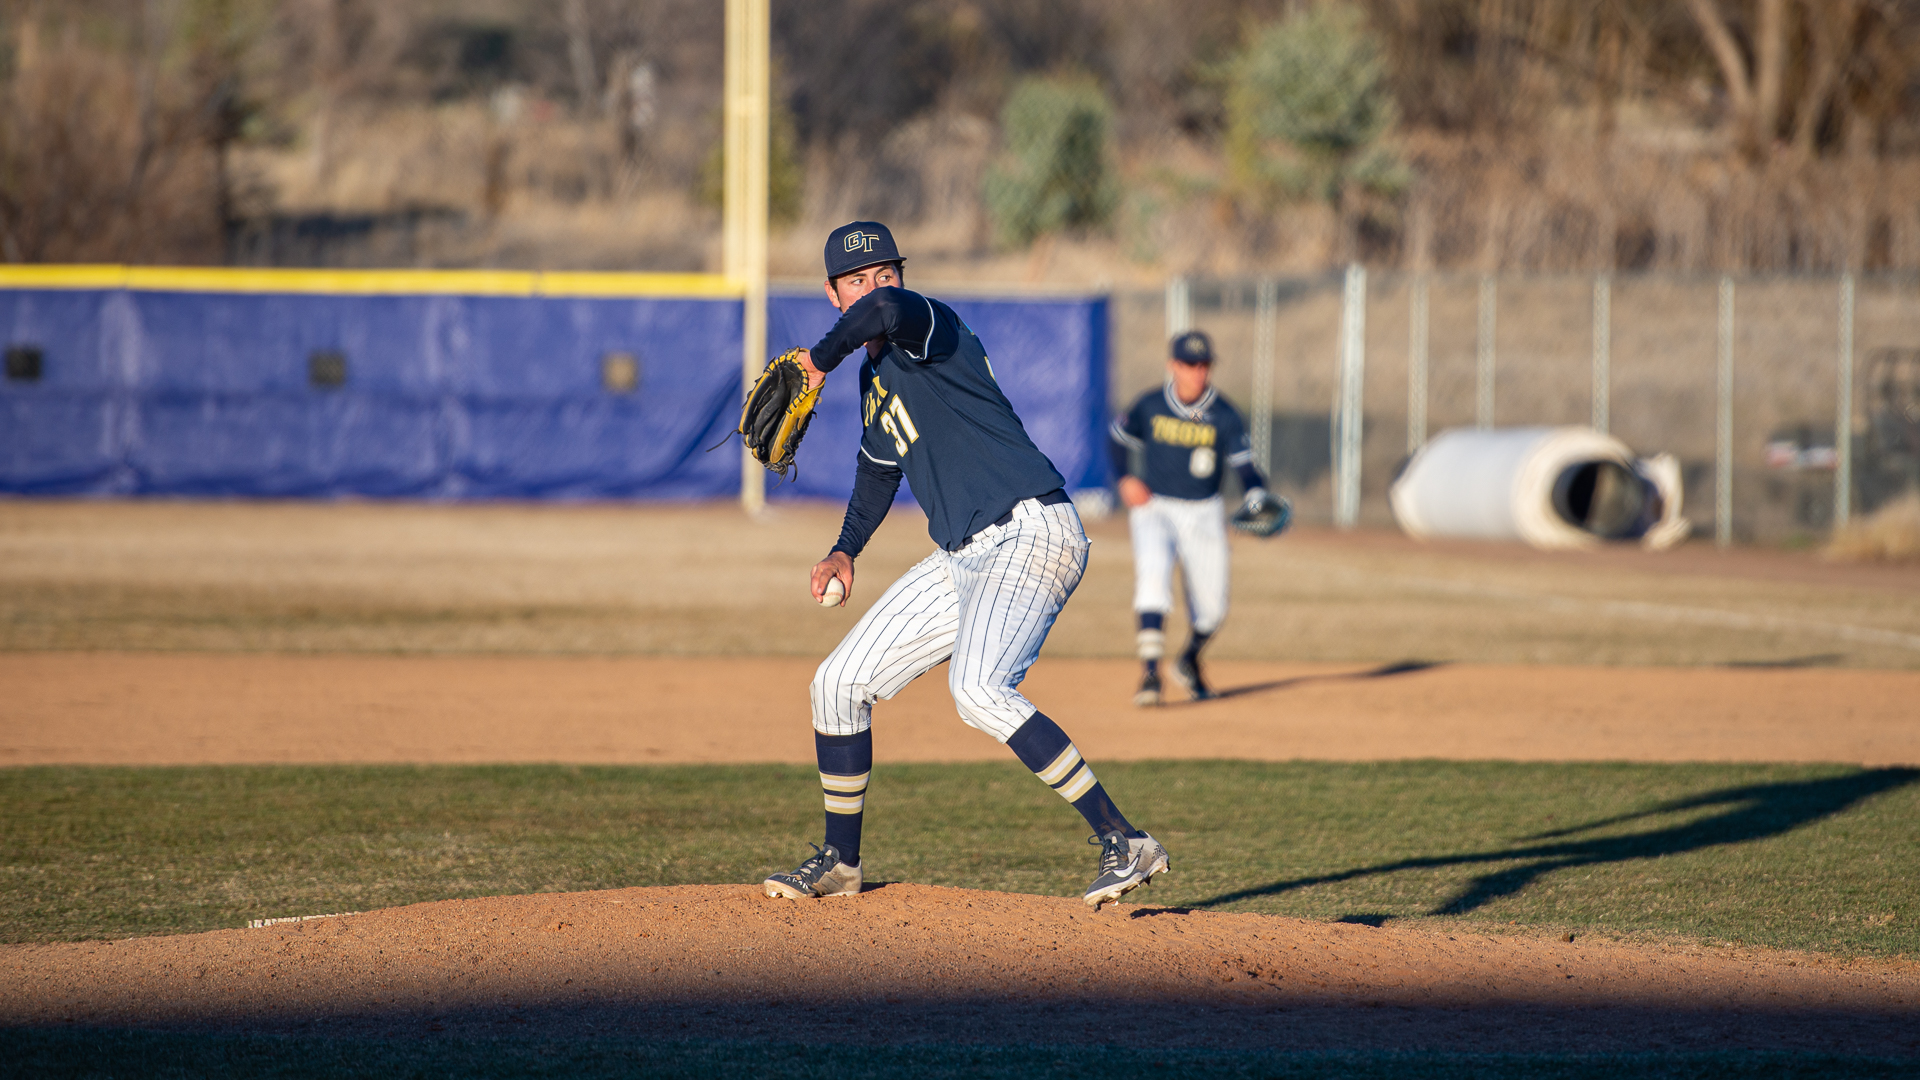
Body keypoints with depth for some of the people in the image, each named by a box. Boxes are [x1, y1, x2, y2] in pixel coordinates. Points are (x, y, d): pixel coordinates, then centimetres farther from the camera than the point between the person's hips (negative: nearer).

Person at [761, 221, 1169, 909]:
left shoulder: (931, 328, -10)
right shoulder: (874, 375, 18)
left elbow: (890, 306, -35)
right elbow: (880, 467, 34)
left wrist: (821, 358, -18)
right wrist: (846, 550, 21)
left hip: (1031, 534, -10)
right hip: (965, 559, 10)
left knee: (977, 691, -31)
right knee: (840, 683, 13)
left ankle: (1124, 844, -29)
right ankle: (839, 863, 29)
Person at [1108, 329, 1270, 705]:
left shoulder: (1223, 416, -8)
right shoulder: (1150, 406, -5)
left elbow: (1245, 464, -11)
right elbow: (1118, 438, 10)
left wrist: (1258, 500, -30)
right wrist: (1126, 478, -6)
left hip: (1202, 515, 1)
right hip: (1153, 507, -1)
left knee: (1211, 607, 5)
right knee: (1153, 576, -26)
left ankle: (1190, 661, 37)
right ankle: (1150, 672, -29)